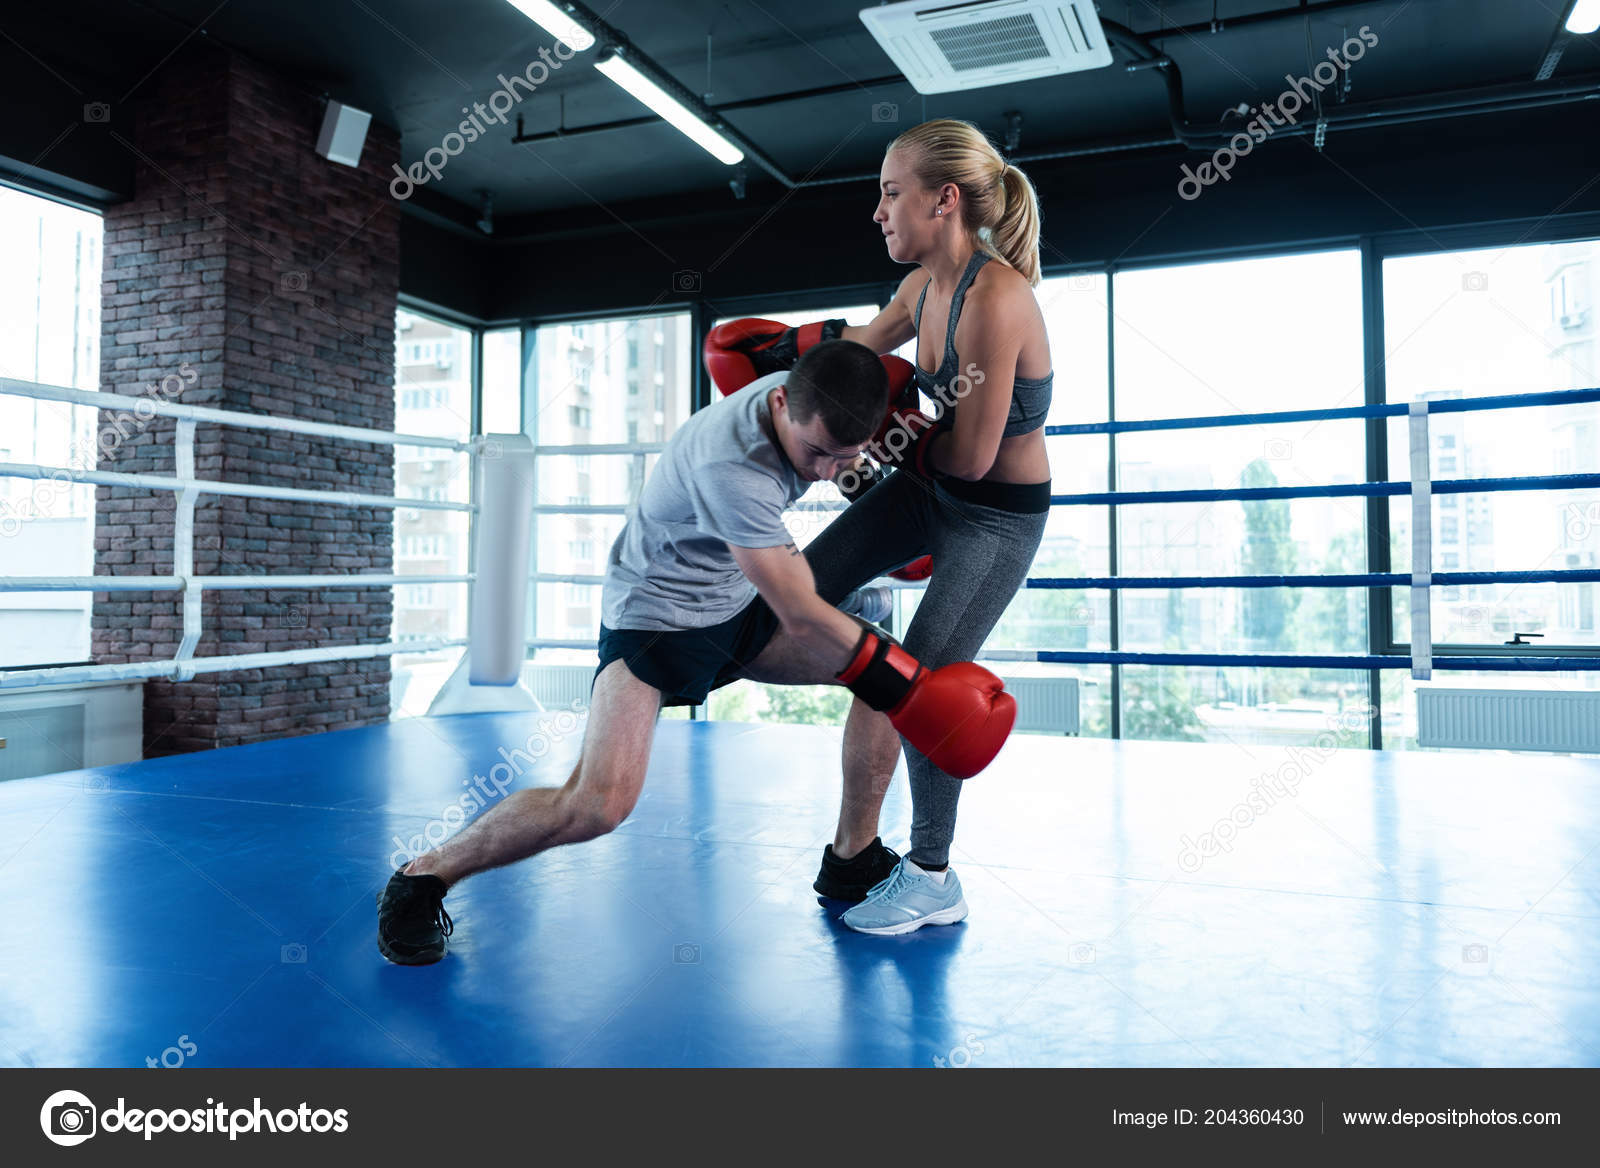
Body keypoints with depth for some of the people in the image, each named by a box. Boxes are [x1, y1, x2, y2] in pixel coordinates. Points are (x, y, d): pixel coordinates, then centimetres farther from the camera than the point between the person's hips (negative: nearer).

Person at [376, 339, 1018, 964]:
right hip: (655, 613, -8)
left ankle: (857, 859, 15)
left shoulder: (809, 397, -11)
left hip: (739, 606, 8)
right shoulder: (729, 462, -35)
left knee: (894, 671, 1)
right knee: (601, 802, -26)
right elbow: (799, 616, -28)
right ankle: (423, 877, -2)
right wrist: (896, 676, -19)